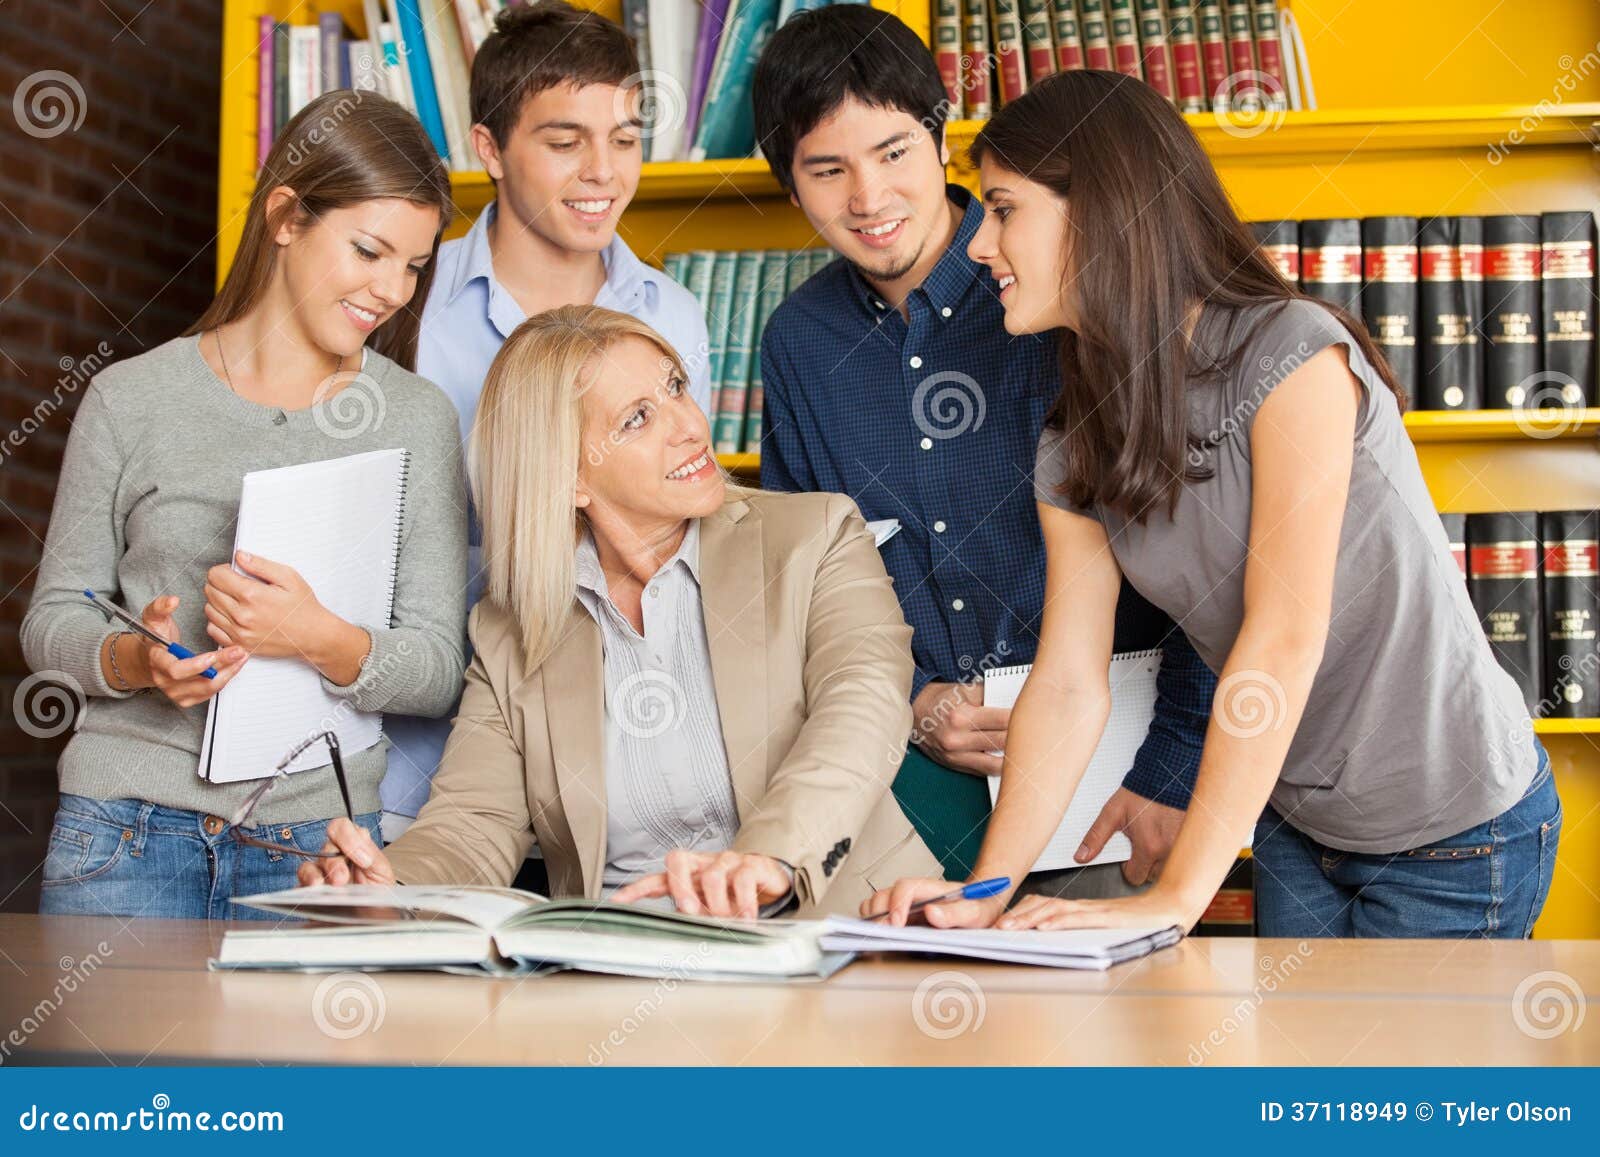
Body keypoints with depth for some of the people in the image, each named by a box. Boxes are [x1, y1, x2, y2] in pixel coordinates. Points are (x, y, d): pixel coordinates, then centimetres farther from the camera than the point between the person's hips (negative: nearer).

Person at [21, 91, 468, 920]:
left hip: (318, 845, 0)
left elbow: (438, 670, 1)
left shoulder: (418, 422, 5)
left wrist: (324, 642, -18)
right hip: (126, 835, 0)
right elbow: (52, 617, 8)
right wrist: (133, 659, -14)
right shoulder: (131, 400, 3)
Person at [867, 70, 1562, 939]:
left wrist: (1176, 896, -31)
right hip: (1299, 824, 6)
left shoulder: (1292, 354, -23)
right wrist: (985, 895, -21)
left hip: (1456, 831, -6)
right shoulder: (1072, 453, -1)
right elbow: (1067, 688, -7)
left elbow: (1283, 638, -29)